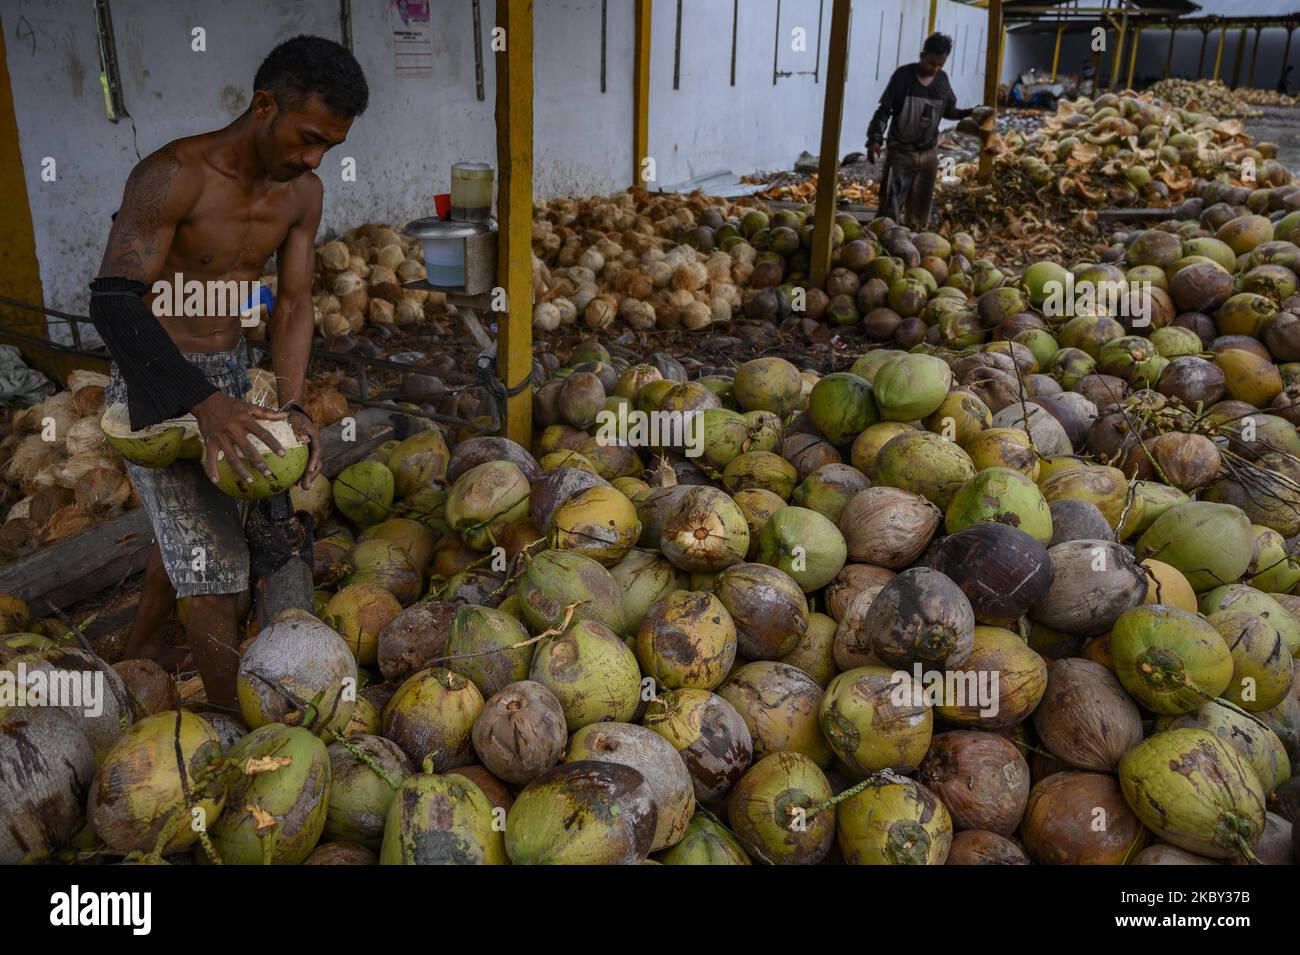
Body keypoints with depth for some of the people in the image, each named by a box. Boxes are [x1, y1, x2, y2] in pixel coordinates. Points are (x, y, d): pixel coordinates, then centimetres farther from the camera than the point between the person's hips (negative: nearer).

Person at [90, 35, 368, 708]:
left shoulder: (303, 193, -2)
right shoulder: (173, 175, -24)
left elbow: (292, 304, -3)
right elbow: (113, 301, -28)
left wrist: (291, 407, -18)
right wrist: (205, 404, -40)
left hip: (226, 374, 7)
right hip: (155, 381, -7)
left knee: (189, 528, 25)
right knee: (217, 563, -8)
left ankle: (143, 648, 50)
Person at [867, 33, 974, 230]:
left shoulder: (942, 79, 4)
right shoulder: (903, 75, -10)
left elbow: (948, 111, 13)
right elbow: (884, 110, -8)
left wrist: (967, 114, -6)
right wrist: (875, 139, -18)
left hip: (929, 153, 5)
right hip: (900, 151, -5)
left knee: (920, 208, 13)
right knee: (890, 206, -8)